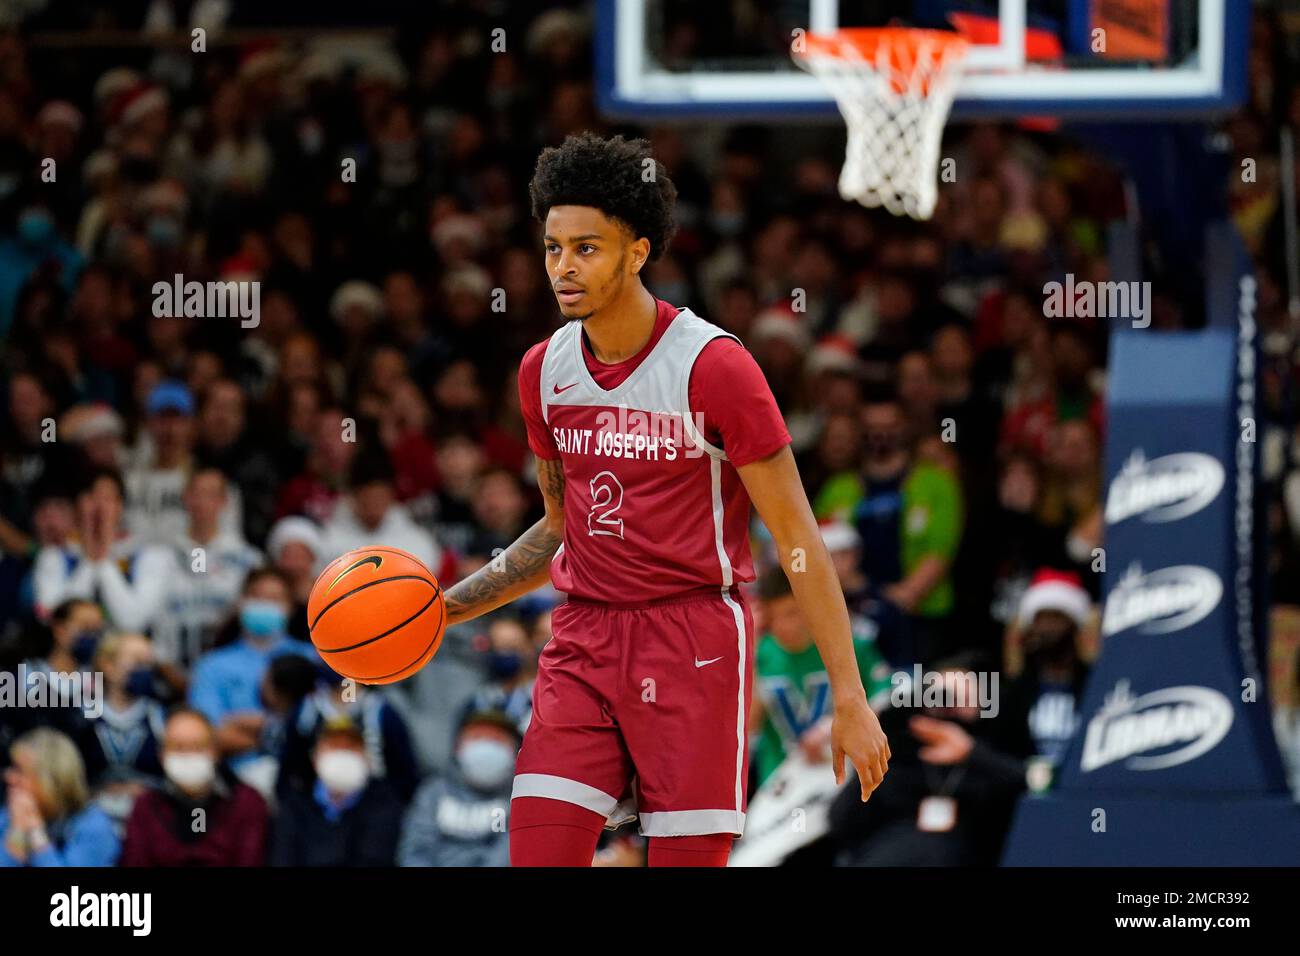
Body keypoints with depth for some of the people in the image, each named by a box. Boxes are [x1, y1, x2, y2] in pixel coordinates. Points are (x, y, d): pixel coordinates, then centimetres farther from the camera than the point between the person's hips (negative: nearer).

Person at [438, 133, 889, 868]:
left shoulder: (714, 366, -12)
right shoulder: (544, 371, 6)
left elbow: (797, 538, -9)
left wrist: (850, 698, -11)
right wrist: (452, 606, 10)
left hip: (694, 641, -5)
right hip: (583, 641, 5)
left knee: (687, 859, -5)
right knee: (538, 856, -6)